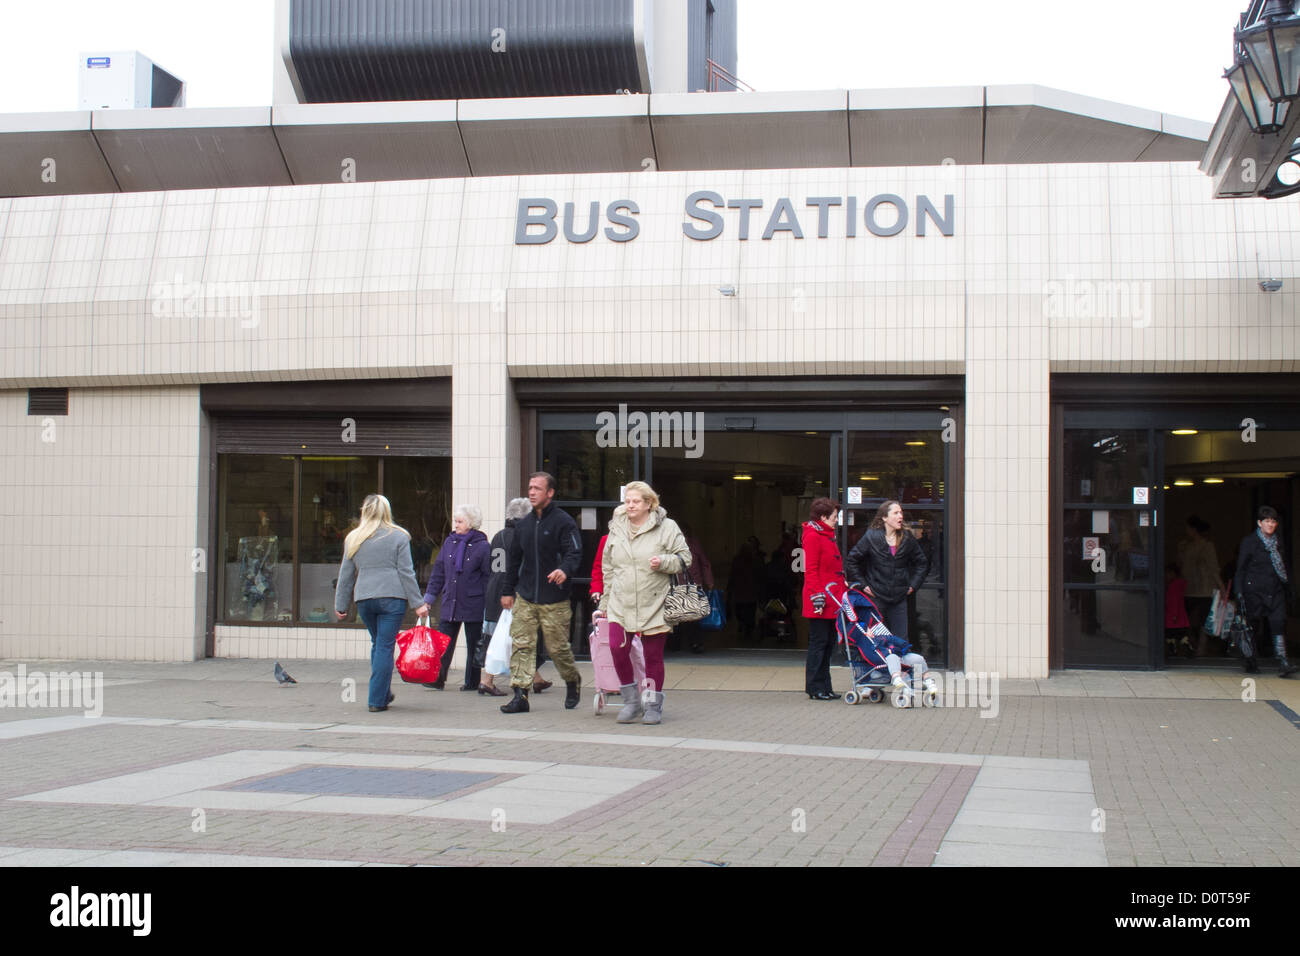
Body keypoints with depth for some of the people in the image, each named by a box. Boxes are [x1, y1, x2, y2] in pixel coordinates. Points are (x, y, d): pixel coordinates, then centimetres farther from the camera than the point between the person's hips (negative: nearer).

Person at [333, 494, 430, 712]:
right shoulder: (398, 537, 0)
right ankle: (377, 700, -2)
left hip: (364, 600, 3)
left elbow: (345, 576, 11)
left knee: (377, 644, 19)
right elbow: (406, 573, -3)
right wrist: (418, 603, -1)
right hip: (392, 597, -3)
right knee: (385, 647, -1)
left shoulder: (353, 539, 8)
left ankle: (384, 694, 23)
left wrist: (340, 605, 19)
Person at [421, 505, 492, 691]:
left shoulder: (482, 546, -6)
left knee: (474, 645, 6)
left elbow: (488, 577, -4)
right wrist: (428, 597, 10)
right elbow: (438, 572, 14)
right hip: (449, 604, 4)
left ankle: (472, 682, 15)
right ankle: (437, 679, 1)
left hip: (472, 605, -4)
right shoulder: (449, 542, 8)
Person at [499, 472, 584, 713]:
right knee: (521, 645, -4)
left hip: (555, 601, -5)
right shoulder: (523, 525, 14)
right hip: (525, 599, 5)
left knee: (558, 647, 4)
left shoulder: (563, 522, -5)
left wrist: (565, 569, -35)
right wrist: (507, 590, 19)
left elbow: (575, 553, -14)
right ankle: (520, 695, -4)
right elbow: (514, 559, 22)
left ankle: (573, 682, 30)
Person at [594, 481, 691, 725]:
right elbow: (608, 569, 19)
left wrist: (663, 562, -18)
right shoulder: (616, 529, 12)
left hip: (654, 604, -3)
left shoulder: (666, 527, 0)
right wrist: (604, 603, 20)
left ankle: (653, 705, 18)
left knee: (653, 656, 2)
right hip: (621, 604, 3)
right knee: (617, 648, -12)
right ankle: (631, 700, 6)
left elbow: (685, 558, 2)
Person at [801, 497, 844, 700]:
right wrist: (818, 597, -20)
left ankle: (824, 687, 17)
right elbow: (811, 570, -16)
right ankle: (815, 689, 1)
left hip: (831, 602, 10)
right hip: (820, 602, -10)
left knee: (828, 643, 11)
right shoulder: (812, 536, -11)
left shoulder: (828, 536, 19)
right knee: (818, 643, -4)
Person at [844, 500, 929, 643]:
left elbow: (922, 563, 18)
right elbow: (852, 560, 0)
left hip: (899, 598, 3)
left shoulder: (907, 539, 6)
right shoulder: (871, 537, -5)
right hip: (876, 597, -3)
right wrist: (863, 585, -4)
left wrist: (913, 585, 9)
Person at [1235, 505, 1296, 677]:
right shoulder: (1249, 541, -3)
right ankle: (1251, 662, 19)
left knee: (1279, 623, -10)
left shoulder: (1278, 542, 12)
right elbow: (1241, 568, -3)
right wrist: (1240, 592, -9)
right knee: (1255, 627, 1)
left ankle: (1282, 663, -14)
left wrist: (1289, 586, 19)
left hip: (1276, 591, 4)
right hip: (1255, 590, -4)